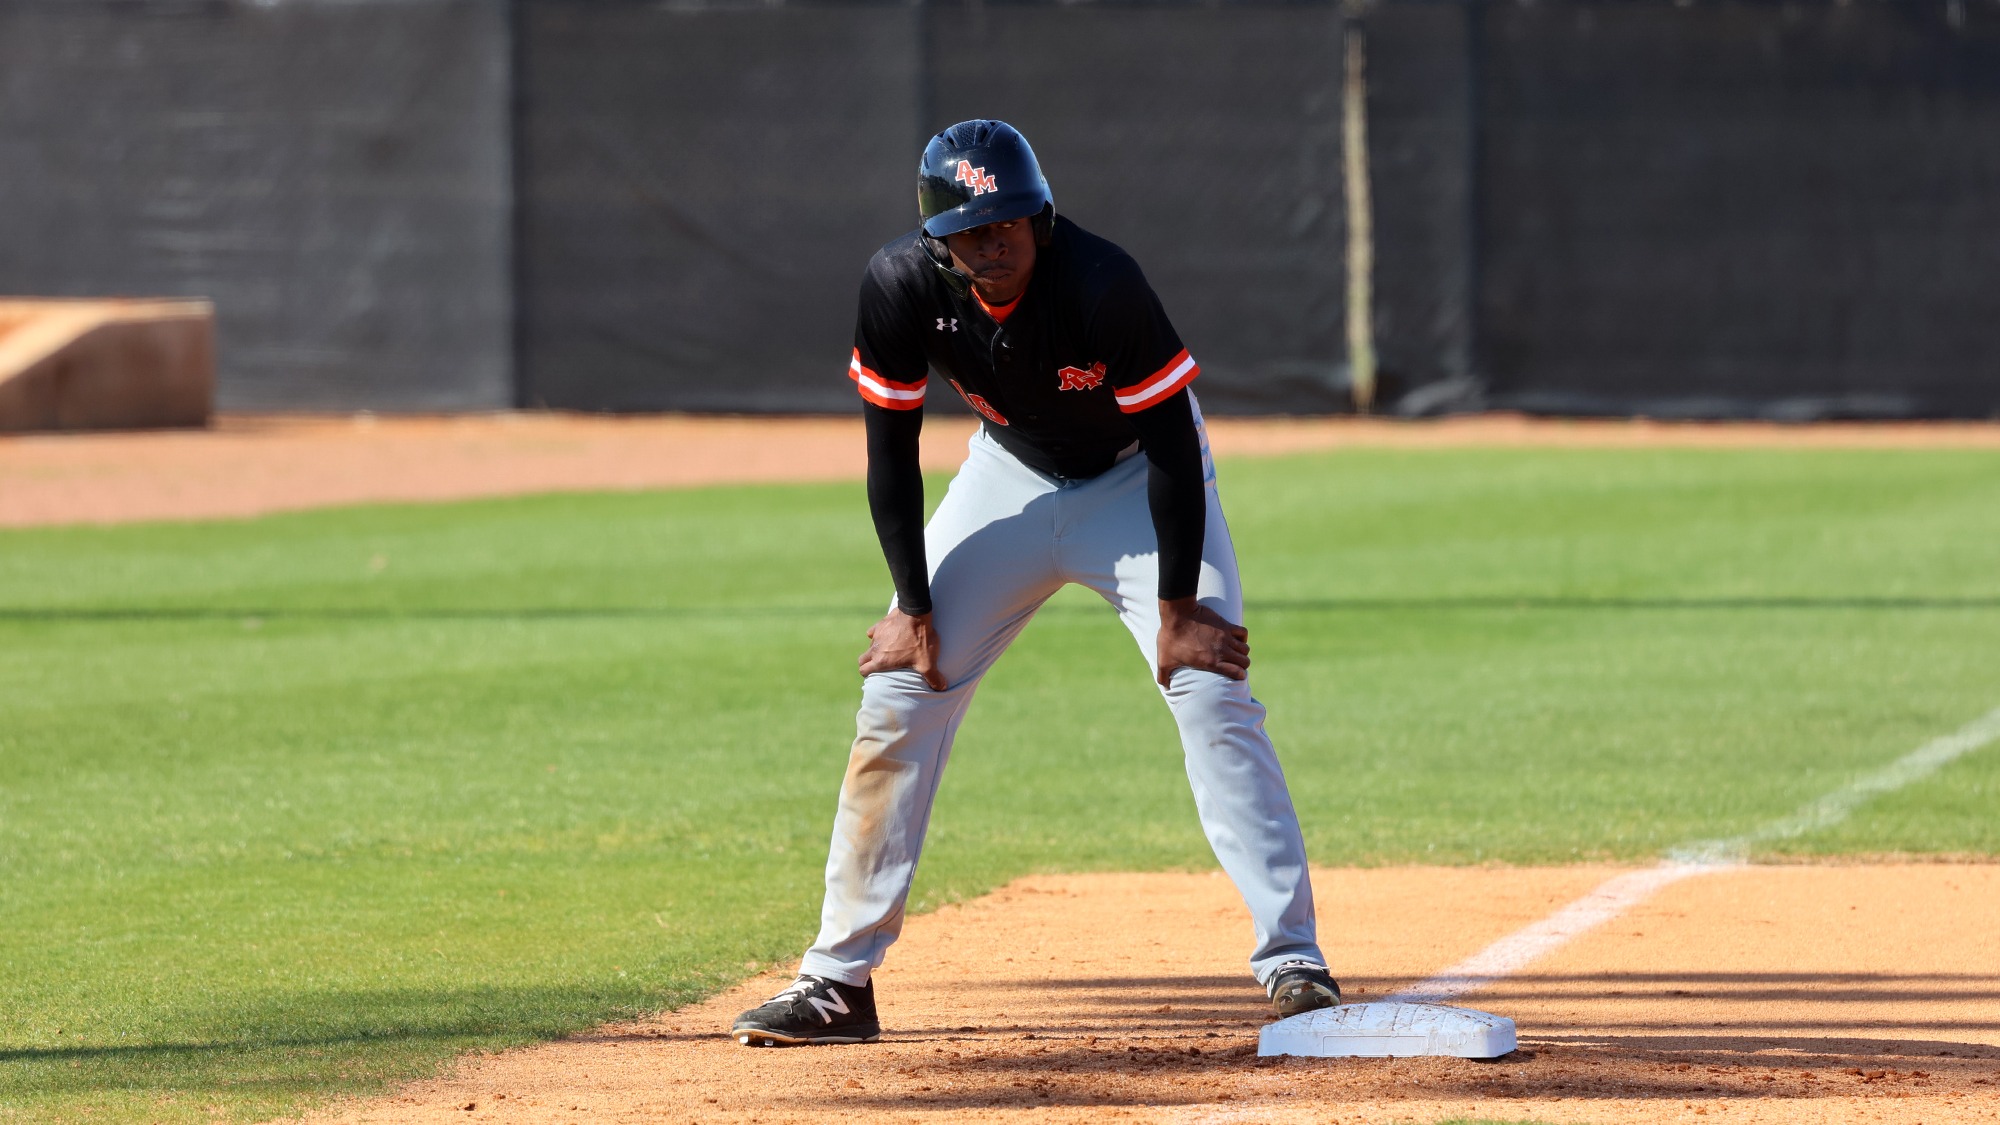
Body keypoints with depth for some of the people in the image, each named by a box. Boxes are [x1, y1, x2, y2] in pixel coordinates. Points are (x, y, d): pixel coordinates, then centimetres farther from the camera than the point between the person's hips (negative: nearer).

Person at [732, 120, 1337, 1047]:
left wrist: (1177, 611, -23)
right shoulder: (901, 288, -24)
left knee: (1212, 695, -18)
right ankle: (839, 981, 1)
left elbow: (1173, 448, -25)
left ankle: (1292, 961, -14)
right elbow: (891, 452, -11)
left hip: (1139, 478, -3)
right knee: (897, 696, -4)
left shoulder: (1101, 283, -33)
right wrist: (914, 610, -11)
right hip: (1008, 475, 3)